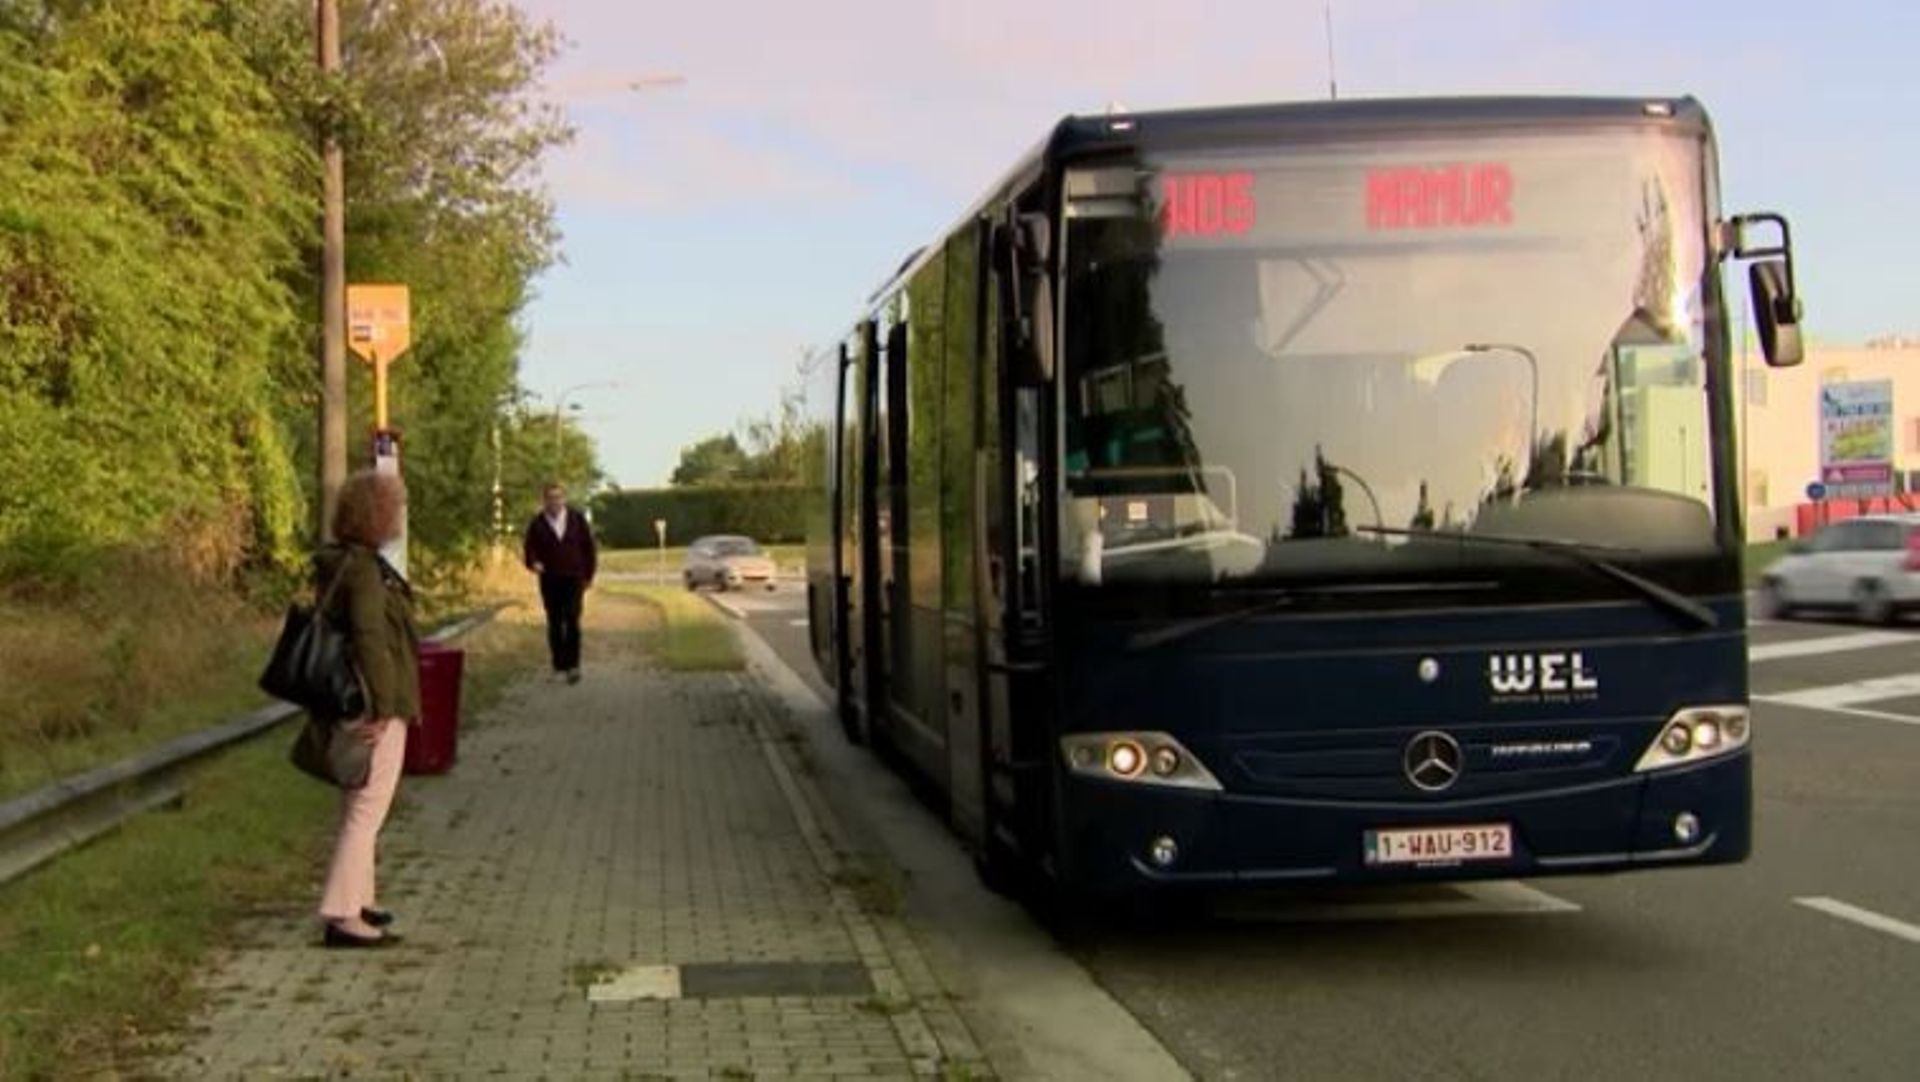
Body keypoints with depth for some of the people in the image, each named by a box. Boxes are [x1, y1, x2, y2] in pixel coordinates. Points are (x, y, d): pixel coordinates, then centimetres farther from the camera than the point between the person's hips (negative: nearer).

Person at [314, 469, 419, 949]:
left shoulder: (338, 563, 12)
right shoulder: (363, 568, -19)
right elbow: (370, 638, -26)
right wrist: (383, 707, -24)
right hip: (375, 709, -10)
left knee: (357, 808, 20)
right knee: (367, 810, -6)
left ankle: (356, 900, 31)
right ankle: (342, 915, -6)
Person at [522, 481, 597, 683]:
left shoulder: (577, 520, 3)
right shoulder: (537, 524, 2)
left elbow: (589, 547, 8)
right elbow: (529, 548, 4)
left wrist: (589, 574, 6)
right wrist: (533, 563, -19)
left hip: (573, 578, -1)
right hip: (549, 581, 1)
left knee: (572, 621, -11)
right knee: (554, 623, 5)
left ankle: (573, 665, -10)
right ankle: (559, 666, 14)